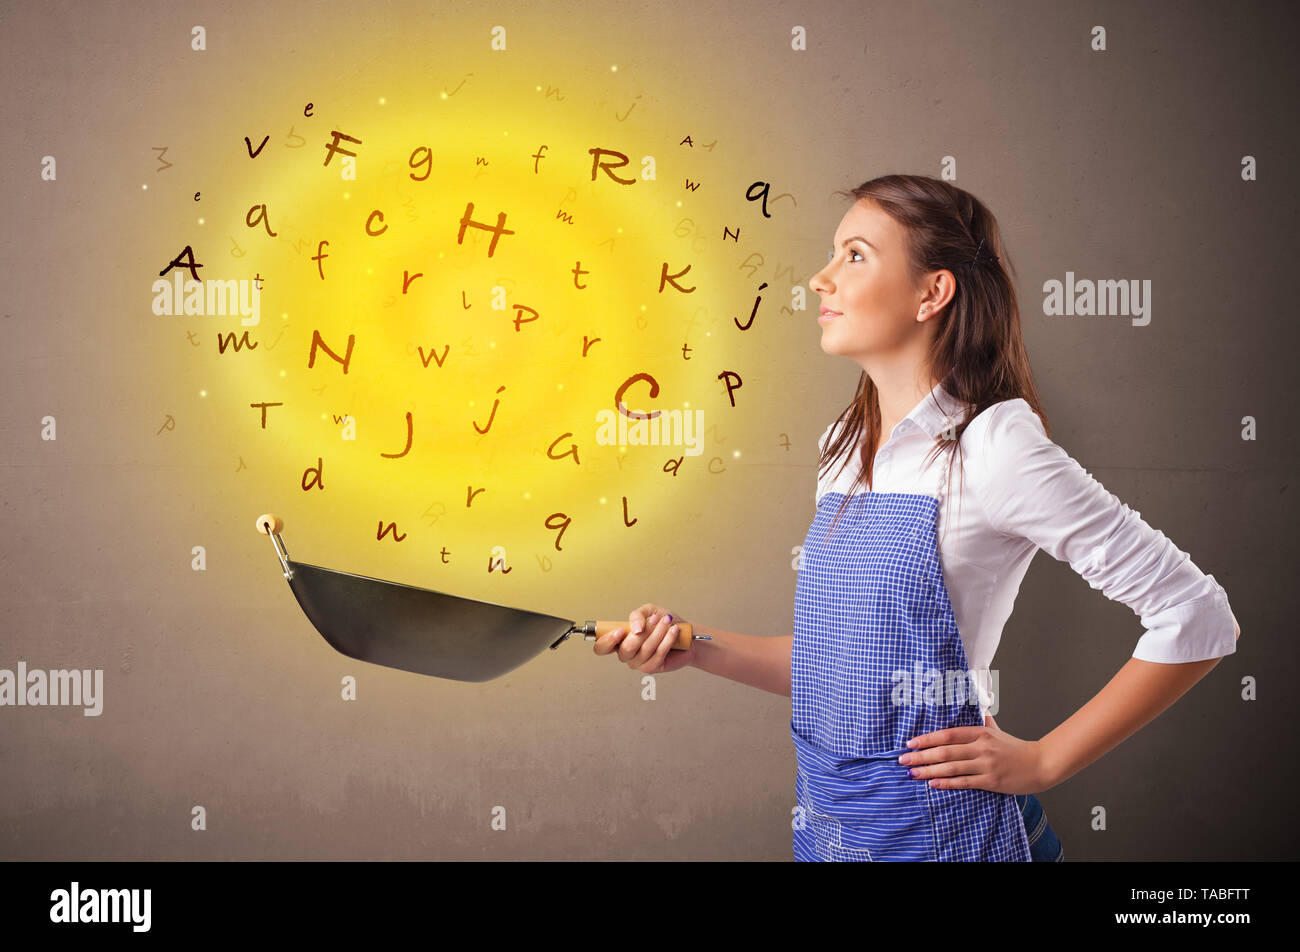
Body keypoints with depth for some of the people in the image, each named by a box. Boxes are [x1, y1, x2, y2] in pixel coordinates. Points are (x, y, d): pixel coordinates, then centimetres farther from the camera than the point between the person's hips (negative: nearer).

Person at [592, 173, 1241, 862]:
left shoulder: (990, 446, -16)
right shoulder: (845, 450, 5)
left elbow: (1199, 620, -16)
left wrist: (1041, 761, -13)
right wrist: (697, 647, 1)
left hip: (933, 825, -7)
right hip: (827, 818, 7)